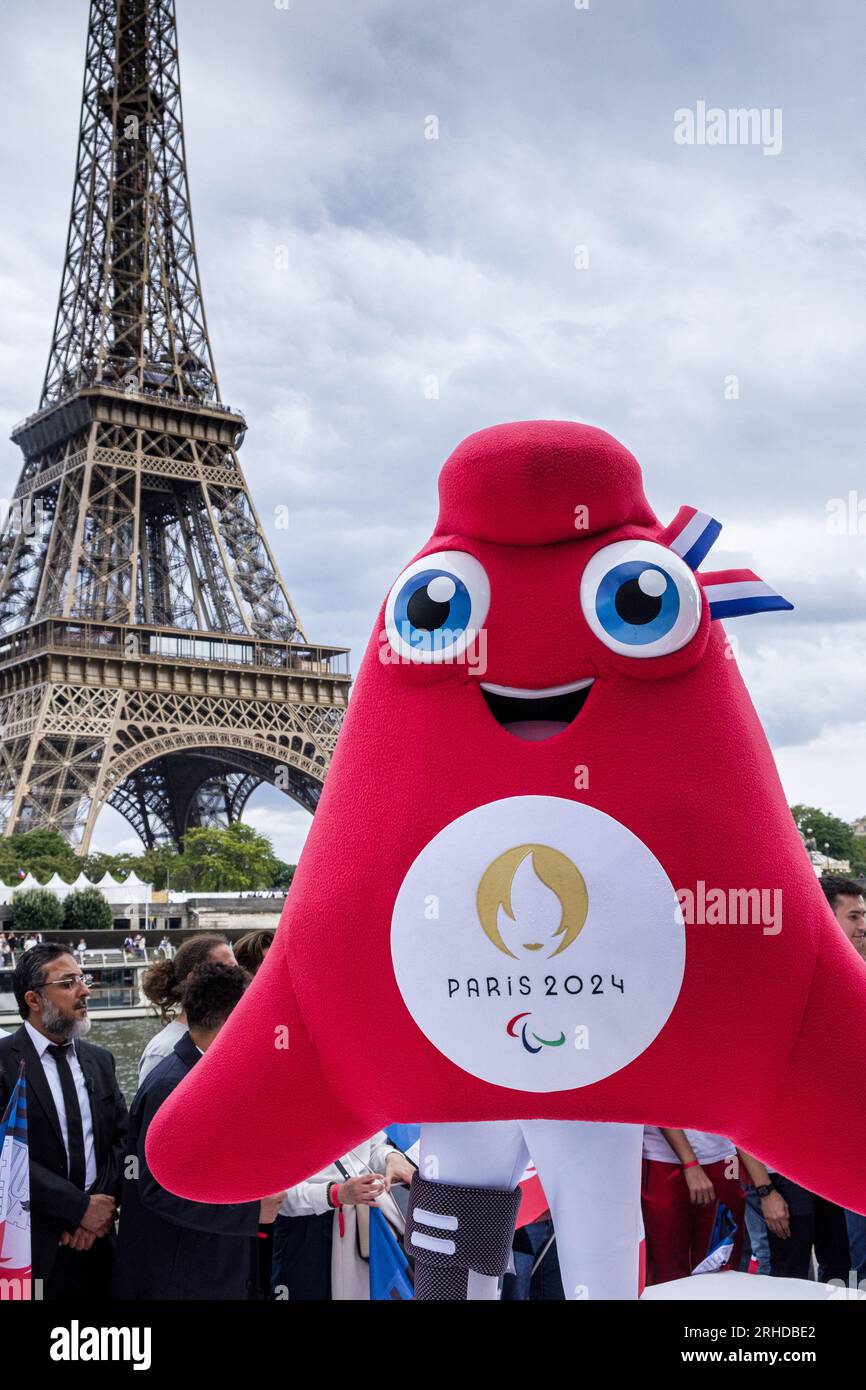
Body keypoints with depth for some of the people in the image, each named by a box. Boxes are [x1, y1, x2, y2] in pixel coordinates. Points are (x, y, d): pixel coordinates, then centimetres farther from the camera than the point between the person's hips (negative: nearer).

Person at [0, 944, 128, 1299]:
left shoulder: (99, 1060, 10)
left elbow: (122, 1138, 6)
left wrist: (103, 1205, -9)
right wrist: (80, 1206, -17)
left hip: (97, 1242, 5)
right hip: (33, 1246, -5)